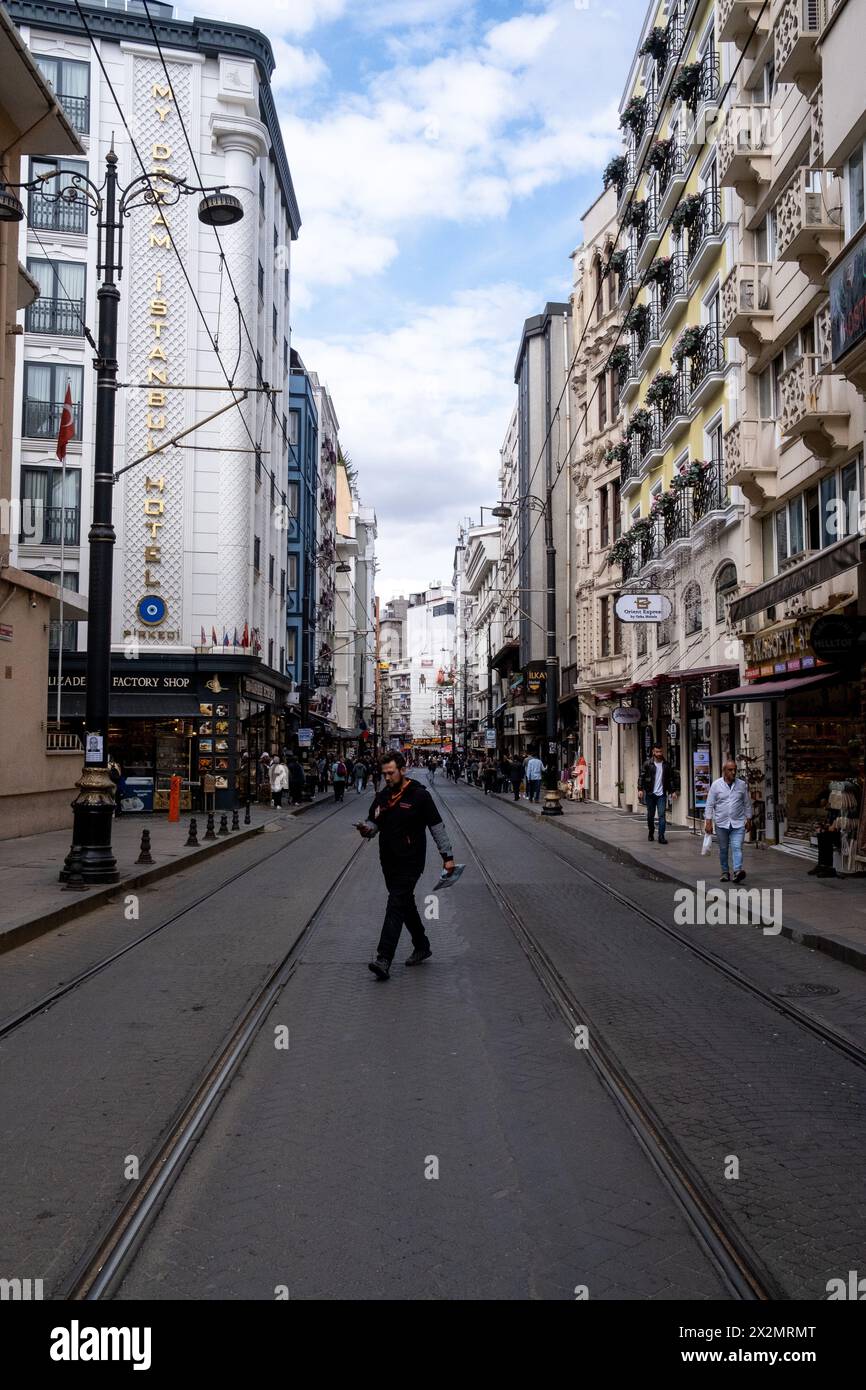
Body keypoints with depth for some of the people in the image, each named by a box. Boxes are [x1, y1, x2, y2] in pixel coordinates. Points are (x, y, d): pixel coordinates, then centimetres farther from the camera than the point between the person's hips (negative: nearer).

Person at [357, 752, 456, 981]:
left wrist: (447, 856, -5)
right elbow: (374, 823, 12)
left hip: (410, 863, -7)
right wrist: (367, 829, -12)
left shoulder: (419, 795, -9)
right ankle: (422, 947, 33)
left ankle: (384, 959, -18)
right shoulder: (382, 796, 8)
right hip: (388, 861, 7)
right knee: (406, 904, 17)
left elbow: (437, 827, -5)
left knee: (396, 906, -14)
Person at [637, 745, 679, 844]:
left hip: (662, 794, 1)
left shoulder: (666, 764, 5)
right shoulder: (648, 764, -2)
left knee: (662, 815, -8)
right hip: (650, 794, 0)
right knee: (650, 815, 10)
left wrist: (673, 791, 4)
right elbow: (641, 777, -3)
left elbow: (671, 778, 10)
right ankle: (651, 833, 29)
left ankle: (661, 837, -9)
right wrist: (640, 789, -14)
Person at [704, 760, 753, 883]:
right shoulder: (716, 785, -2)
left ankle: (737, 871, -24)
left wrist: (748, 820, 10)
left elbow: (747, 804, 11)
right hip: (721, 823, 0)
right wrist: (708, 822, -6)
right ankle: (725, 872, 22)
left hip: (738, 823, 0)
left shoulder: (742, 785, 3)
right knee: (723, 849, 10)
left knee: (737, 847, -14)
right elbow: (709, 805, -1)